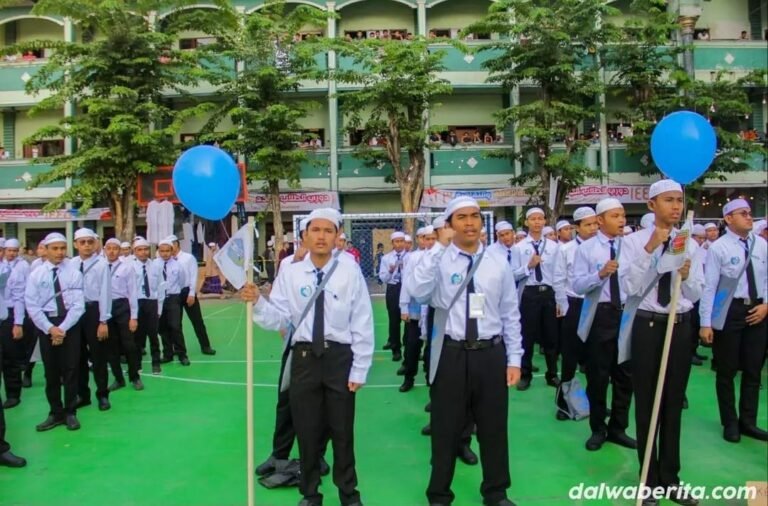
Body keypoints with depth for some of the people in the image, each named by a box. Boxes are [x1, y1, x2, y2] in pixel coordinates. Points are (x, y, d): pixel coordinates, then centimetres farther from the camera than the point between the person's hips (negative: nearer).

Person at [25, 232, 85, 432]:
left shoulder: (74, 273, -2)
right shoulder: (36, 275, 1)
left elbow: (78, 305, -7)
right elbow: (32, 306, -4)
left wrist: (63, 328, -16)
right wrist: (50, 328, -13)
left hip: (70, 324, -1)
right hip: (46, 325, 1)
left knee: (71, 369, 3)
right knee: (51, 371, 9)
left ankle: (70, 412, 16)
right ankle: (56, 413, 22)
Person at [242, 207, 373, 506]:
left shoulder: (350, 272, -7)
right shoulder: (290, 274, -2)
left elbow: (363, 324, -5)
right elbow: (277, 319, -4)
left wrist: (359, 370, -6)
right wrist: (257, 303, -23)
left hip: (339, 358, -1)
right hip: (304, 358, 2)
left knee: (342, 431, 14)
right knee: (307, 431, 15)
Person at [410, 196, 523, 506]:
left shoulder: (498, 263, 4)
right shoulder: (440, 260, -5)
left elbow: (510, 314, 7)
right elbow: (419, 292, -25)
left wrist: (514, 359, 4)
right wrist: (439, 246, -23)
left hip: (491, 354, 3)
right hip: (451, 355, -2)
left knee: (494, 427, 16)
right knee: (446, 429, 12)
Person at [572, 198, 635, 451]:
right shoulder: (586, 249, -3)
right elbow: (578, 286, -11)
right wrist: (600, 273, -26)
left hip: (627, 313, 3)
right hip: (600, 315, -3)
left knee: (625, 375, 12)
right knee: (598, 375, 7)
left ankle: (618, 428, 28)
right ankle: (598, 429, 24)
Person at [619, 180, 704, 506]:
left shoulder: (690, 244, 5)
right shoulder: (633, 241, -5)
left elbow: (697, 294, 4)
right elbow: (629, 287, -16)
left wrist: (686, 276, -17)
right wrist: (649, 249, -22)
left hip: (681, 326, 3)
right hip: (648, 326, -3)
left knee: (674, 404, 14)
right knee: (647, 405, 7)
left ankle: (670, 478, 30)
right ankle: (650, 480, 23)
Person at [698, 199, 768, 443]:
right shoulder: (718, 248, -10)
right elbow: (709, 286, -13)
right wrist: (706, 323, -16)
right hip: (729, 310, -5)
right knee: (727, 370, 8)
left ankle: (748, 421, 28)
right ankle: (730, 423, 24)